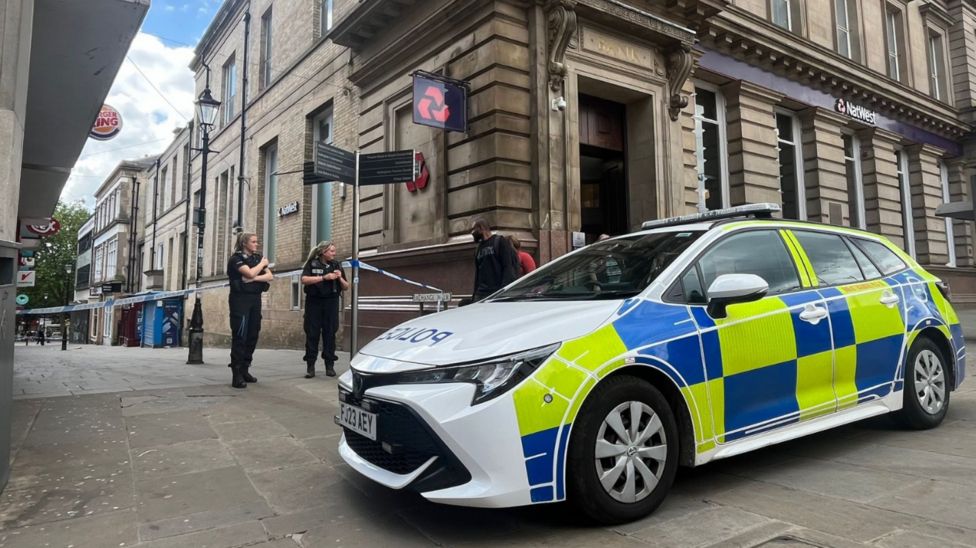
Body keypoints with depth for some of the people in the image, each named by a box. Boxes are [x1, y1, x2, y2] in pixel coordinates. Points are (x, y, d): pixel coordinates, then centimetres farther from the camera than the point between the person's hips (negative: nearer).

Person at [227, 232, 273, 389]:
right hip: (240, 299, -6)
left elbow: (270, 276, 2)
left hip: (255, 299, 6)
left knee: (252, 335, 5)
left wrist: (253, 279, -14)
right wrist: (262, 263, -4)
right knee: (240, 336, -9)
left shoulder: (258, 257, 14)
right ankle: (236, 375, -9)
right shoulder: (236, 258, -4)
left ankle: (244, 370, 14)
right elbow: (250, 273, -20)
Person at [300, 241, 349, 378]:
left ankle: (330, 365, 7)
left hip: (331, 302, 2)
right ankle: (310, 366, 4)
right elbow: (304, 279, -14)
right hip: (314, 302, -2)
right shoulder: (312, 264, 2)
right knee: (312, 333, -1)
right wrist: (324, 277, -20)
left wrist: (340, 278, -8)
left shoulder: (336, 265, 10)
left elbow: (346, 287, 12)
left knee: (330, 333, 1)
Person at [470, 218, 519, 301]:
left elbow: (508, 267, -7)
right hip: (481, 294, 6)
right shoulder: (479, 248, 23)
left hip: (497, 293, -6)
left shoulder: (500, 242, 2)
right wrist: (474, 295, 16)